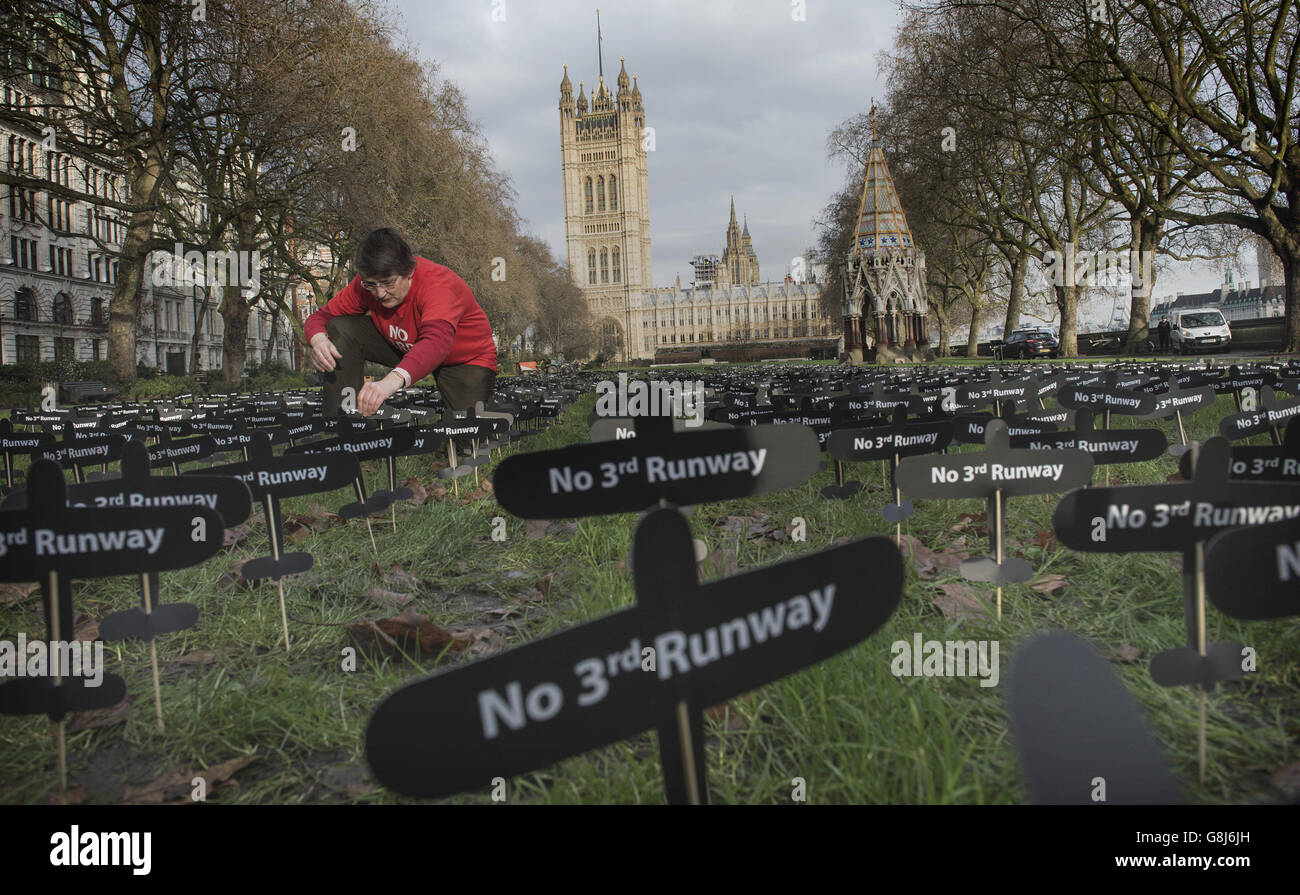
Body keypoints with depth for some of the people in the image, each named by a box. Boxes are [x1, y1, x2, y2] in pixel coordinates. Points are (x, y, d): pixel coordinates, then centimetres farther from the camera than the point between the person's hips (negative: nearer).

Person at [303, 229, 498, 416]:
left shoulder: (439, 283, -35)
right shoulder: (368, 282, -17)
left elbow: (436, 342, -54)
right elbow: (321, 316, -8)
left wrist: (393, 380, -71)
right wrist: (319, 341, -35)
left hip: (467, 359, -5)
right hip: (405, 351, 5)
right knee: (340, 329, -16)